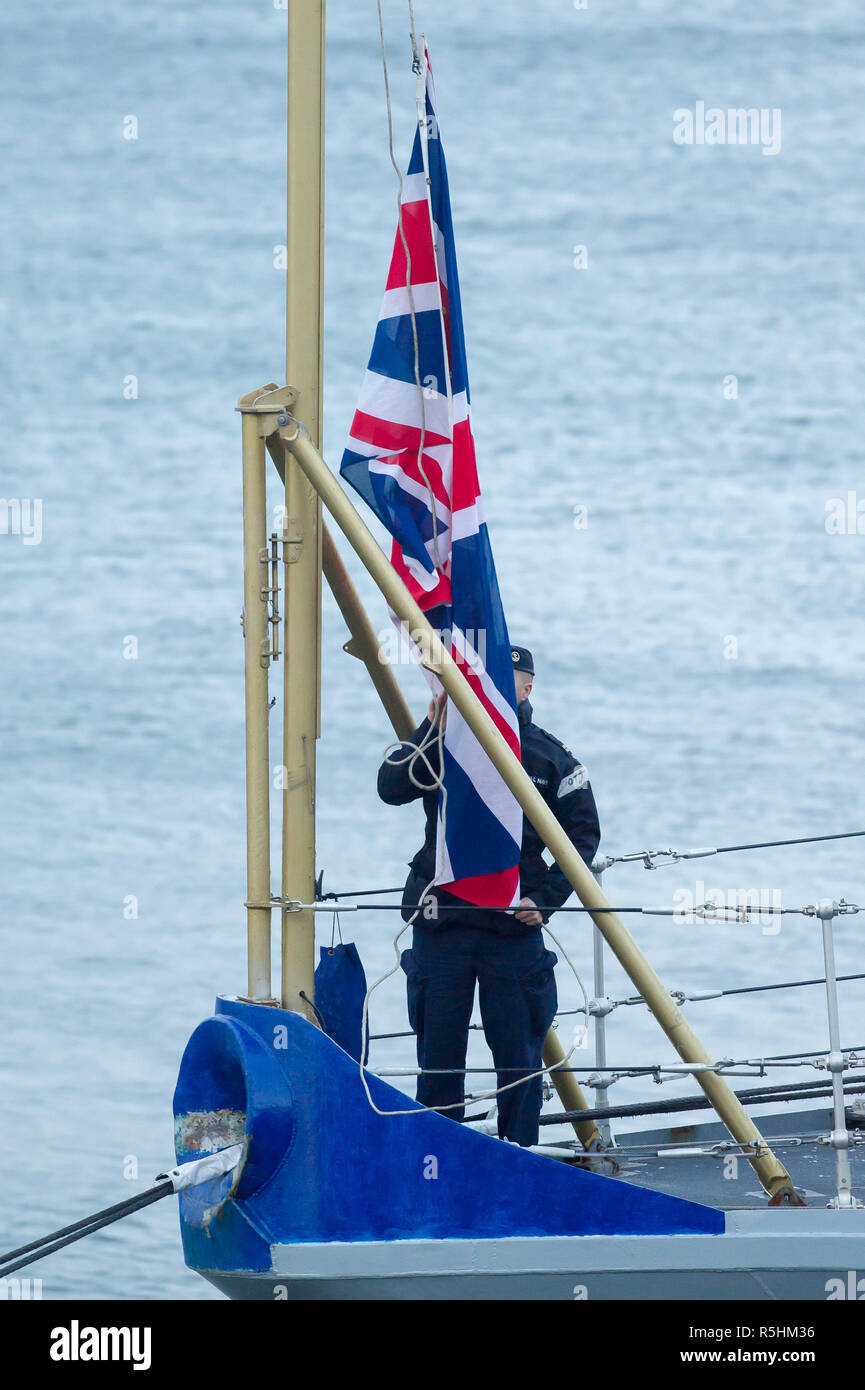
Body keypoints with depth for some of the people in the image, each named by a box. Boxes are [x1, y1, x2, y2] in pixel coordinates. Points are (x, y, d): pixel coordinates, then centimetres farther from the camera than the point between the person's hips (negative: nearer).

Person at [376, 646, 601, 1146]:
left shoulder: (551, 756, 4)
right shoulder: (444, 745, 4)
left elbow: (583, 833, 6)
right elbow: (392, 789, -11)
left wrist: (546, 898, -4)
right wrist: (434, 729, -19)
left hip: (515, 924, -1)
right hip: (440, 921, 1)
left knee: (519, 1056, 0)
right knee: (439, 1052, 5)